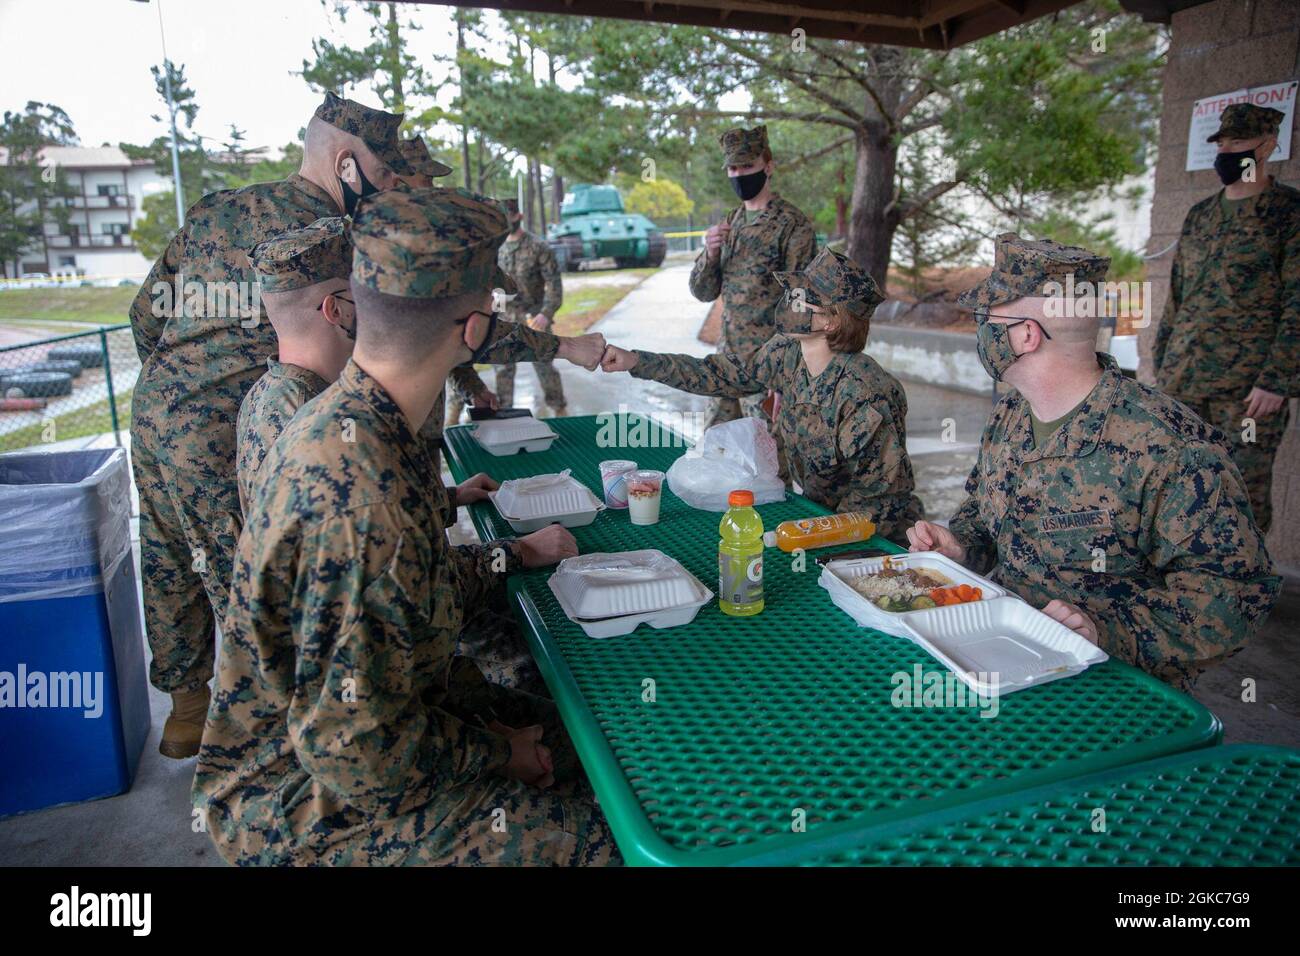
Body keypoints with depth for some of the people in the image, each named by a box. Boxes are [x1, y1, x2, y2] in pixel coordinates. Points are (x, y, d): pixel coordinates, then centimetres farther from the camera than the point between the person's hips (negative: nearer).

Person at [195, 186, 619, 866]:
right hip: (314, 808, -8)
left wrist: (515, 556, 21)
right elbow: (357, 754, -28)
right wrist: (498, 751, -13)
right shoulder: (360, 497, -33)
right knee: (604, 833, -13)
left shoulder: (340, 421, -2)